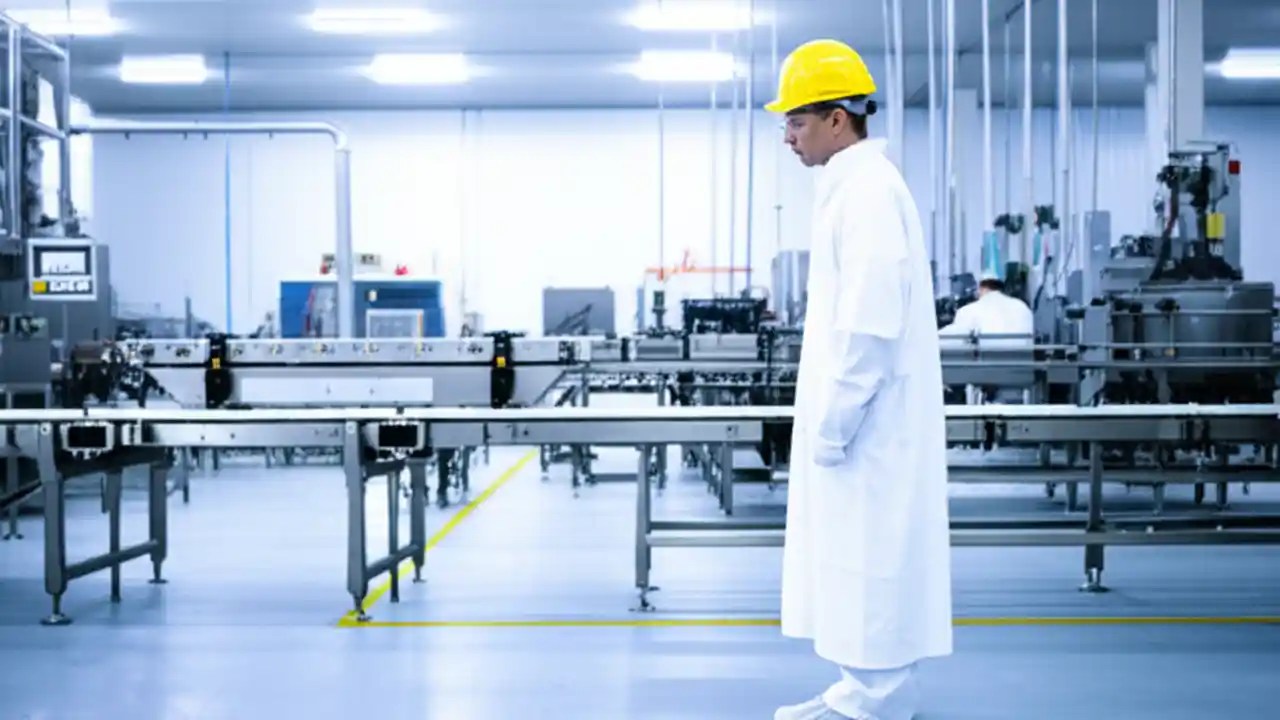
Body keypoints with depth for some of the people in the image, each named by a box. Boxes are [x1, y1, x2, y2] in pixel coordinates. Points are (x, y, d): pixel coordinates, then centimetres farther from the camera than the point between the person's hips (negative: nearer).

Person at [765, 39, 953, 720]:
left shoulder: (867, 192, -17)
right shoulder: (855, 186, 14)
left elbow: (870, 327, -23)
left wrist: (831, 427, -18)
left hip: (867, 430, -10)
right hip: (856, 424, 10)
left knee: (869, 569, -3)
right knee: (855, 568, 15)